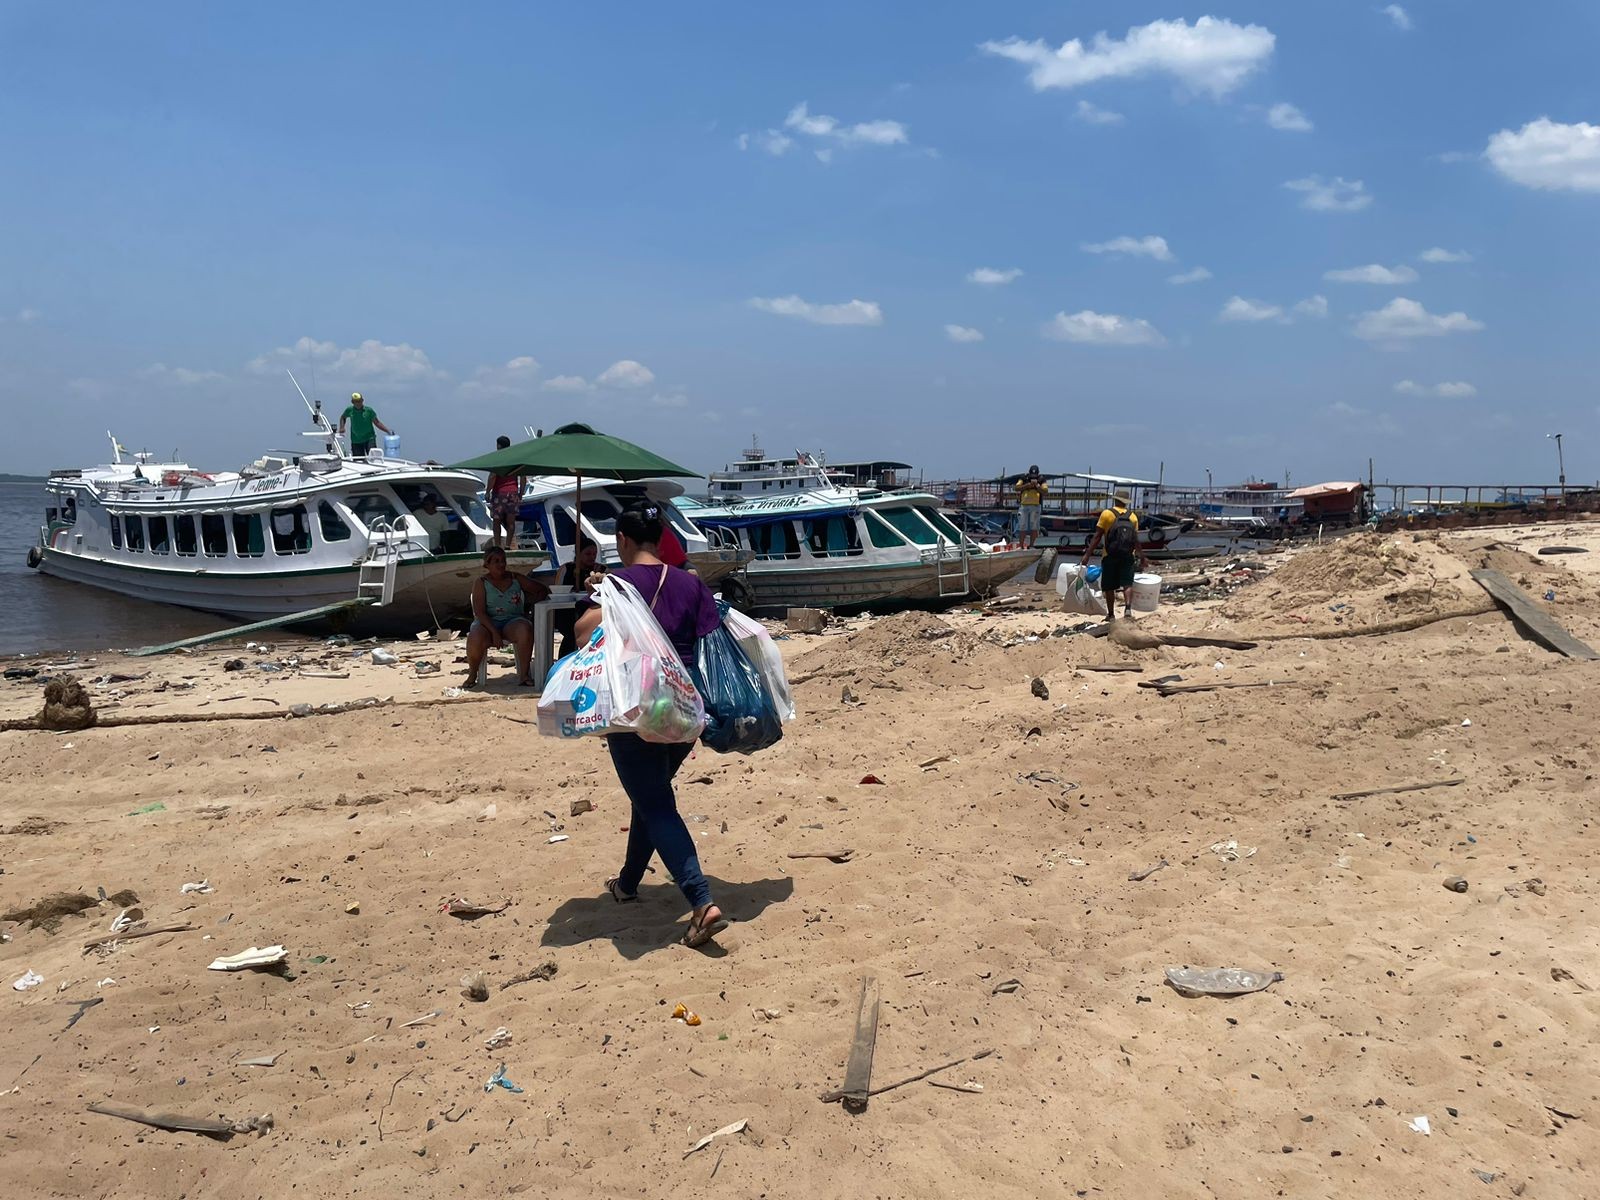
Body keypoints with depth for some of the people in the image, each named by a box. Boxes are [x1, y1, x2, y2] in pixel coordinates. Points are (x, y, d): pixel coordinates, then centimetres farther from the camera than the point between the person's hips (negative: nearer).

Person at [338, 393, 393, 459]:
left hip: (369, 439, -2)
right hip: (356, 441, 2)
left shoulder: (369, 410, -4)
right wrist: (342, 427, 7)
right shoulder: (349, 410, 2)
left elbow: (377, 422, -1)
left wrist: (388, 430, -12)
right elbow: (343, 417, 23)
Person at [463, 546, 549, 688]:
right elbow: (479, 612, -8)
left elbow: (542, 590, 18)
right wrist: (494, 632, -21)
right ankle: (472, 675, -6)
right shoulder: (481, 583, 3)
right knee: (475, 638, -36)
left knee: (525, 629, -35)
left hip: (512, 620, 2)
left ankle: (523, 675, -24)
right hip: (487, 622, -2)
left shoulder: (515, 578, 13)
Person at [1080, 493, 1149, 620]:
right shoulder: (1133, 516, 6)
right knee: (1127, 584, 2)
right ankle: (1128, 607, -20)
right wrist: (1142, 558, 18)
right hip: (1127, 556, 2)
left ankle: (1111, 614, 13)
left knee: (1109, 587, 7)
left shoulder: (1107, 513, -4)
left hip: (1110, 557, -2)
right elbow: (1136, 540, 7)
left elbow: (1097, 537, -8)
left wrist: (1087, 554, -7)